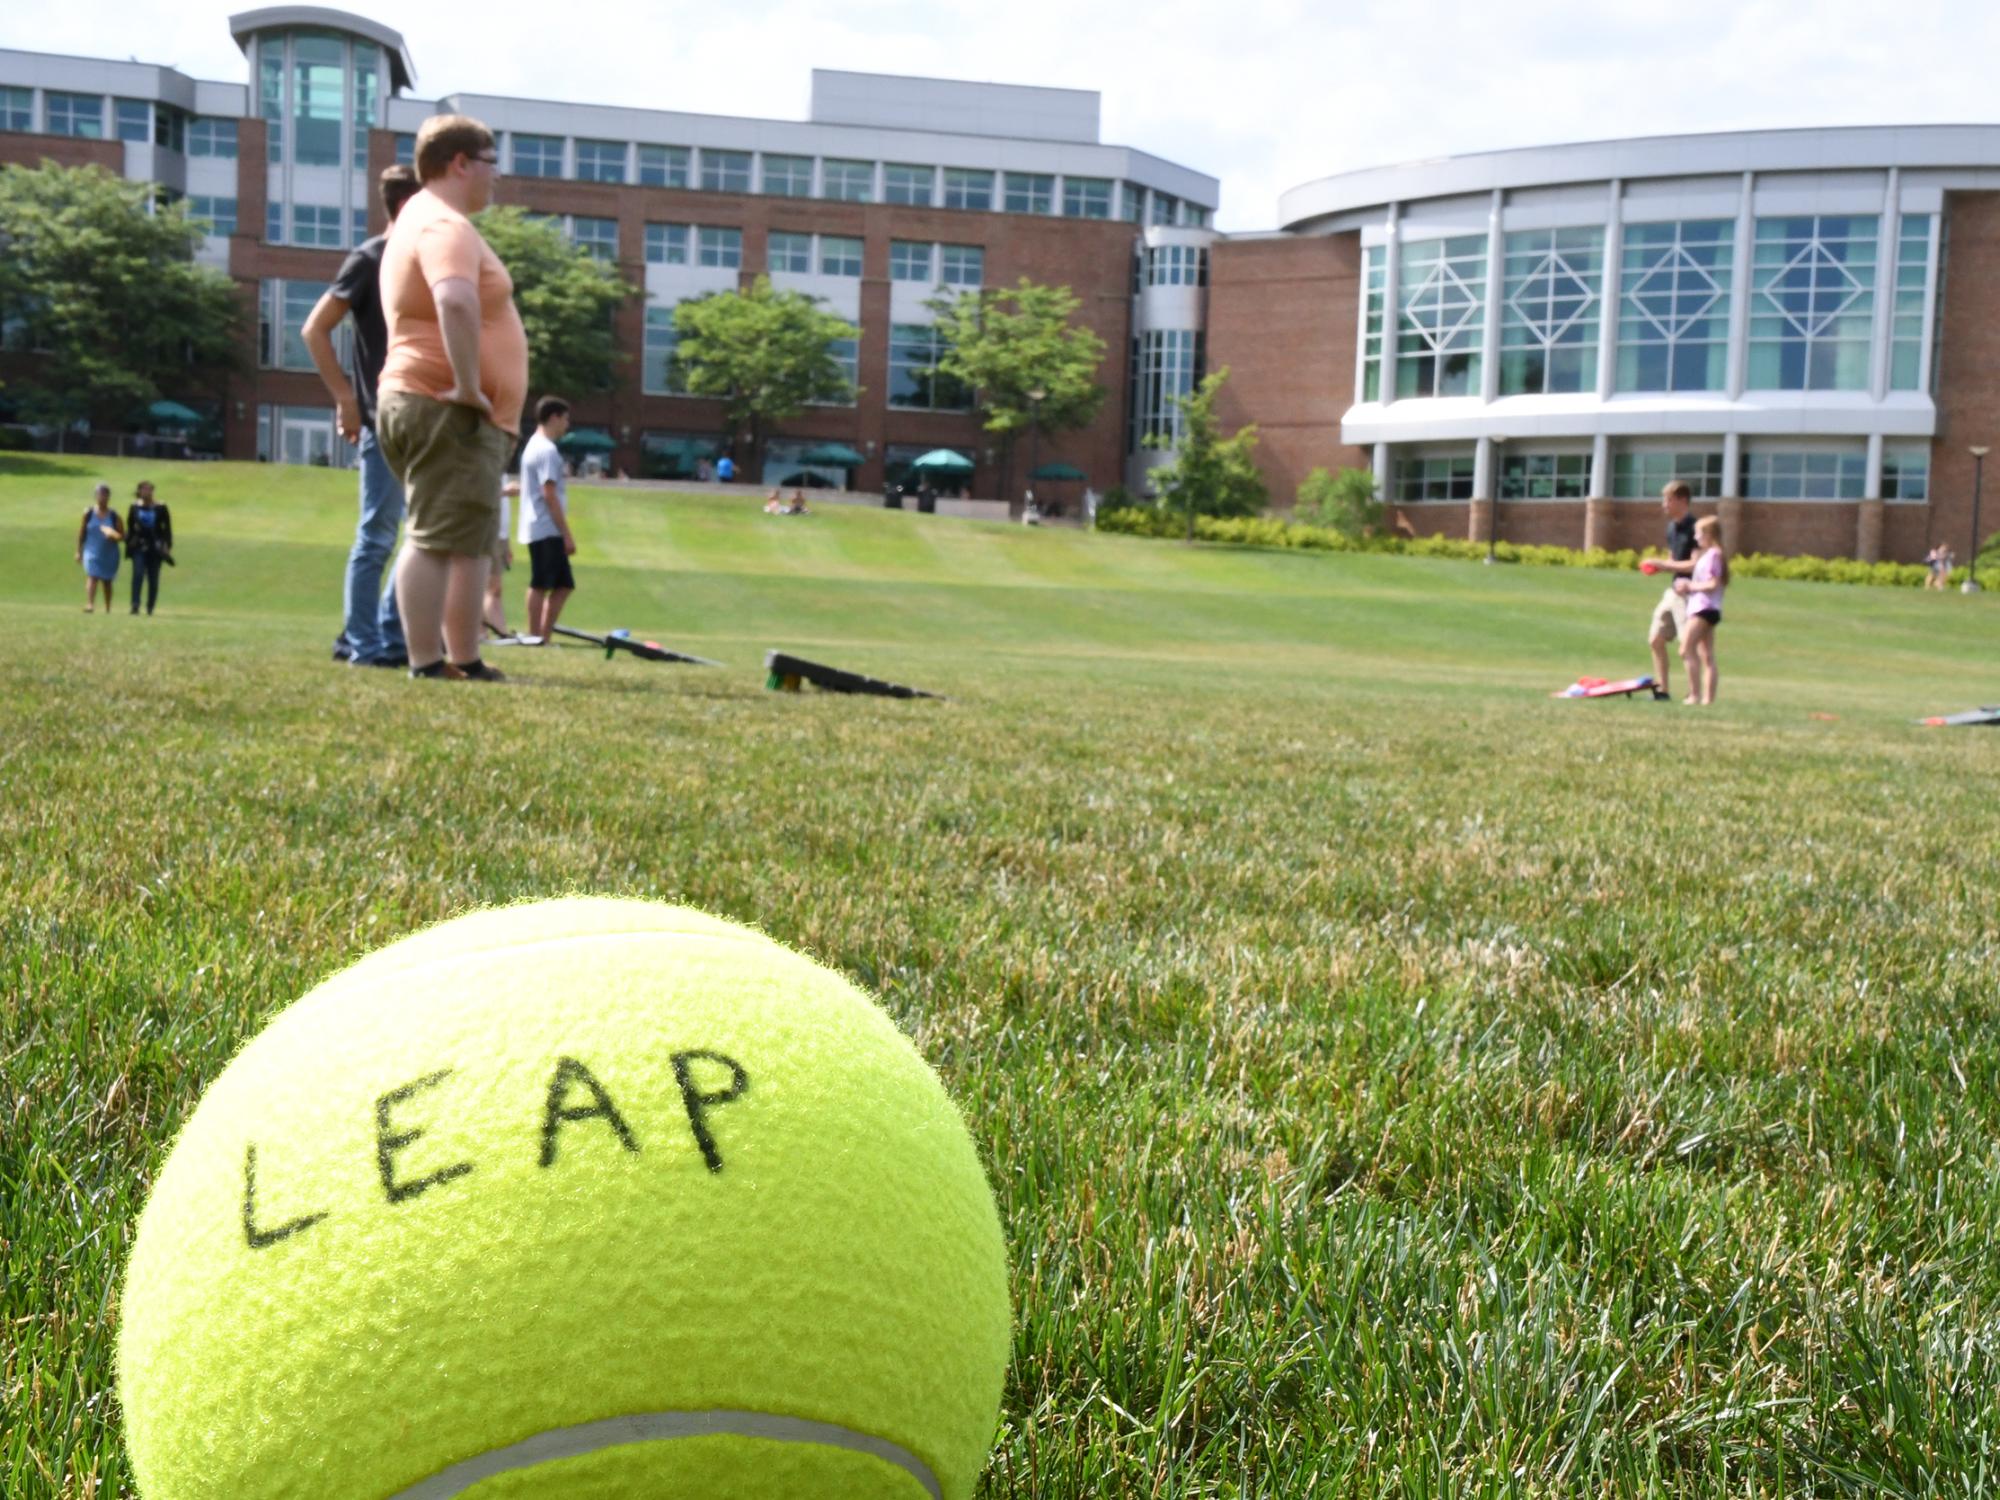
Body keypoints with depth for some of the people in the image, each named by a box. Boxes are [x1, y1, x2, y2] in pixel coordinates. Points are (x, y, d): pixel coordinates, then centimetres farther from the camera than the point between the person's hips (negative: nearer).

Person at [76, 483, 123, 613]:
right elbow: (81, 534, 6)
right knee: (92, 577, -18)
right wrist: (79, 551, 5)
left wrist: (114, 535, -20)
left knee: (107, 582, 11)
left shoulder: (114, 516, 1)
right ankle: (89, 604, -29)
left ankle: (107, 609, 21)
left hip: (109, 554, 1)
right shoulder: (88, 514, 1)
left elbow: (122, 536, 2)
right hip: (92, 552, -1)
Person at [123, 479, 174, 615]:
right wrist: (129, 542, 6)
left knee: (153, 578, 3)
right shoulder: (134, 507, 5)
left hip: (155, 547, 0)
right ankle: (135, 605, -20)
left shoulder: (160, 508, 2)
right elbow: (129, 527, 13)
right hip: (139, 546, 0)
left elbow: (167, 529, 4)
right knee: (138, 573, -16)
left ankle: (150, 608, 12)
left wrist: (167, 546, -3)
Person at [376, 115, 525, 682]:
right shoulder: (445, 226, -13)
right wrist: (467, 385, -28)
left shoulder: (421, 220, 22)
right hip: (447, 414, -11)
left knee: (467, 544, 14)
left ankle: (465, 663, 18)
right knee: (437, 541, -11)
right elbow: (456, 302, -33)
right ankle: (427, 667, -12)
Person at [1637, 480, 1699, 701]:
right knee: (1655, 639, 11)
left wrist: (1662, 564, -18)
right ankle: (1662, 690, 19)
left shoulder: (1694, 528, -15)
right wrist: (1657, 565, 2)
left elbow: (1695, 565, -21)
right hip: (1673, 589, 10)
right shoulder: (1672, 527, 12)